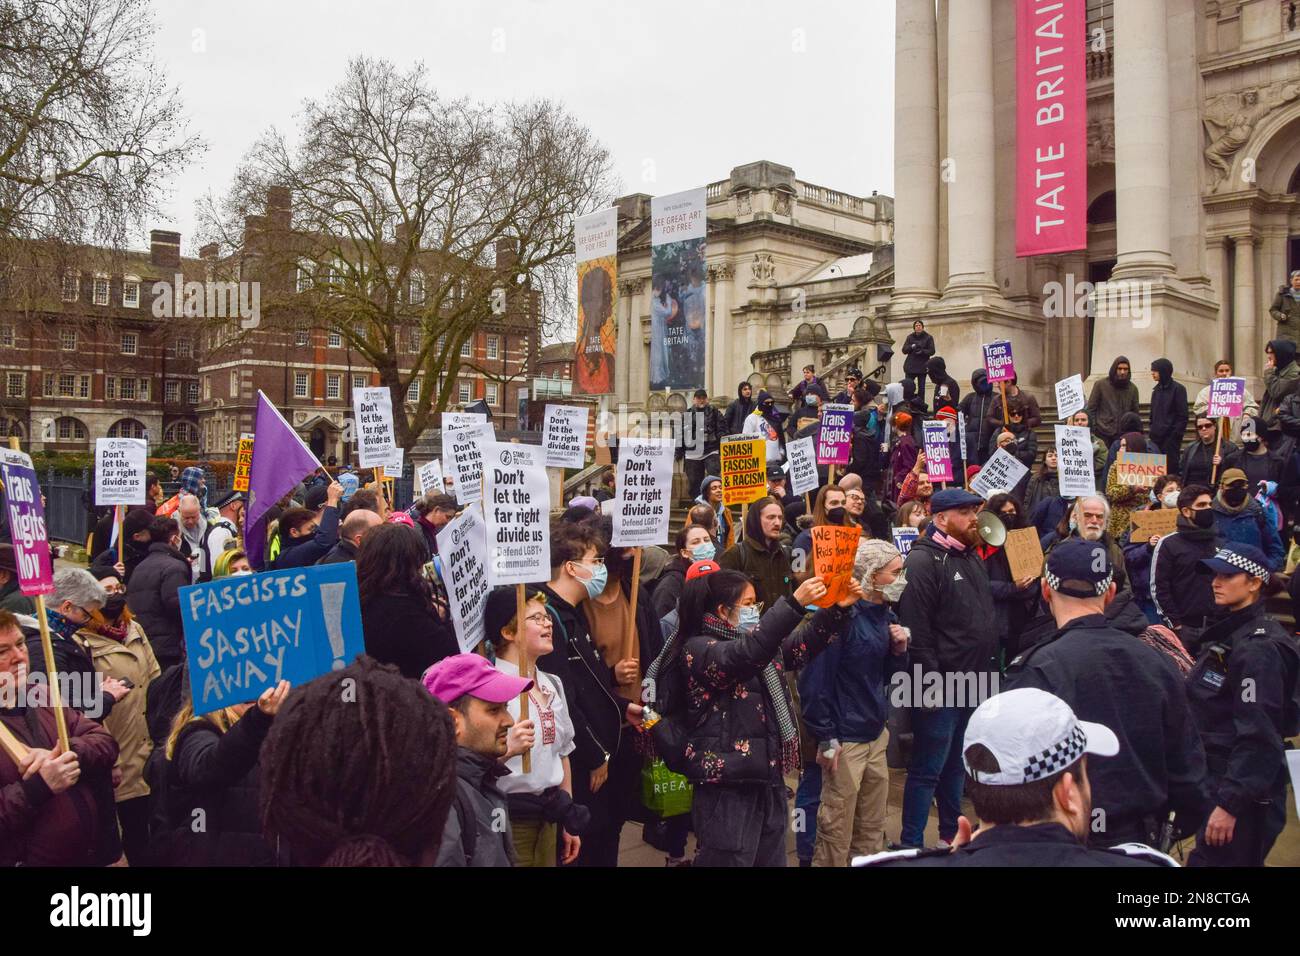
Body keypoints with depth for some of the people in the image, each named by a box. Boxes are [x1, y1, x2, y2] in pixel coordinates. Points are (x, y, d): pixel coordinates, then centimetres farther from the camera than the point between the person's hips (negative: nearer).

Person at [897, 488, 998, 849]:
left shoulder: (972, 556, 13)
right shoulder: (923, 560, -15)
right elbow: (916, 628, -21)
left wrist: (990, 668, 18)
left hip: (973, 684, 8)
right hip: (941, 687, -8)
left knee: (955, 765, 20)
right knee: (927, 770, -1)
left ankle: (951, 834, 32)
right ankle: (910, 844, 9)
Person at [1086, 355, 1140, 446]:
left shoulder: (1132, 388, 9)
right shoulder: (1100, 384, 0)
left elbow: (1135, 412, 16)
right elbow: (1091, 409, 1)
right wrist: (1093, 429, -6)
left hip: (1124, 436, 2)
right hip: (1103, 435, -2)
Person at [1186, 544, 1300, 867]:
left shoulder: (1258, 648, -18)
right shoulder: (1230, 632, 12)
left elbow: (1258, 735, -22)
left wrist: (1230, 803, -23)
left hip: (1243, 791, -10)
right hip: (1216, 779, 10)